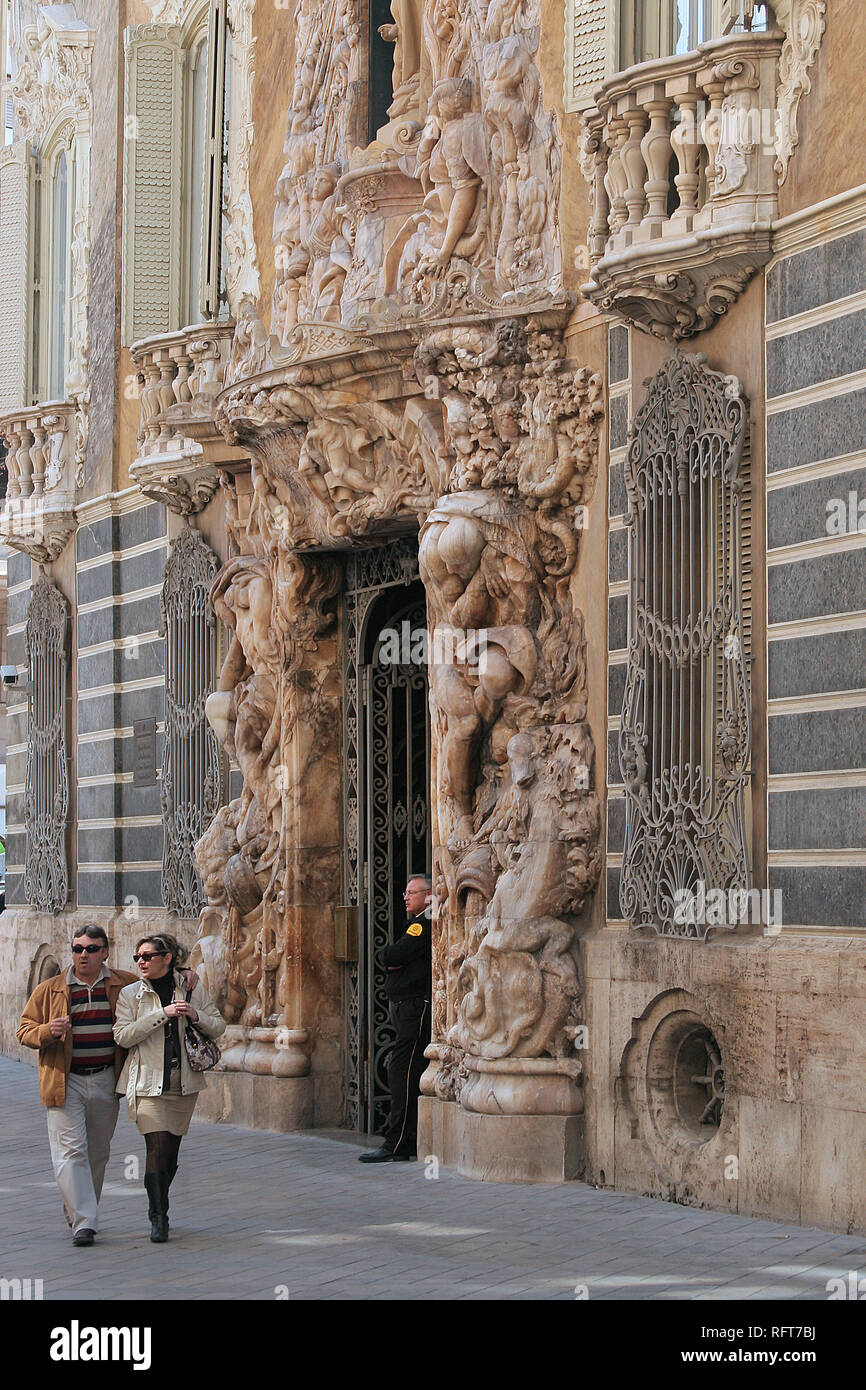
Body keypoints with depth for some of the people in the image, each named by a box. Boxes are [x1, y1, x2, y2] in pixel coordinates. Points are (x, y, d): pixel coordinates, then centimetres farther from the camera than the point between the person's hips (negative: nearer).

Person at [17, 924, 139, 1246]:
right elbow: (25, 1031, 6)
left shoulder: (124, 985, 6)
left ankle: (78, 1211, 27)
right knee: (71, 1150, -11)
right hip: (65, 1082, -2)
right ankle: (83, 1223, -13)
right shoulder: (49, 990, 3)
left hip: (105, 1082, 2)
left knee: (97, 1153, 10)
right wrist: (48, 1032, -15)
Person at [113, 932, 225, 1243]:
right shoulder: (130, 994, 2)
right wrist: (163, 1014, -18)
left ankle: (157, 1212, 27)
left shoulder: (192, 988, 7)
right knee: (157, 1147, -16)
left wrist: (196, 1015, -12)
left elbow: (219, 1027, 10)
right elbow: (122, 1036, -10)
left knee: (171, 1151, 8)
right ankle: (159, 1218, -10)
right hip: (148, 1084, -2)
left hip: (184, 1083, 3)